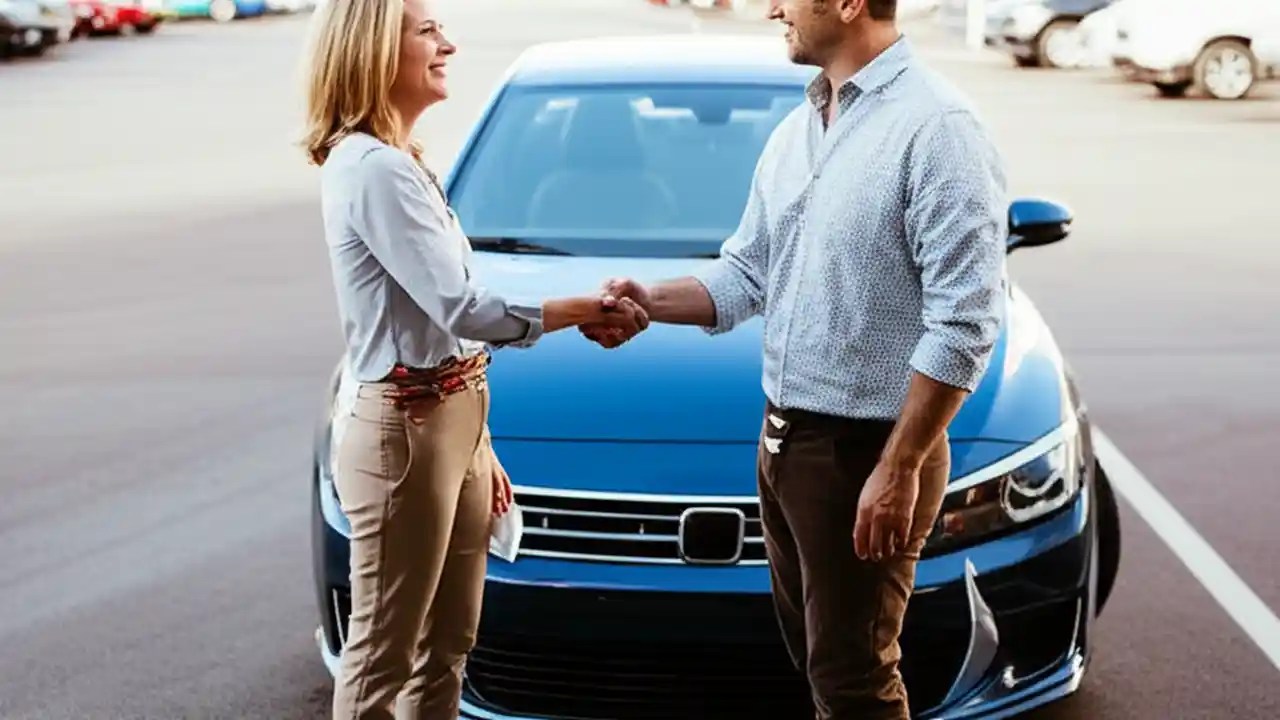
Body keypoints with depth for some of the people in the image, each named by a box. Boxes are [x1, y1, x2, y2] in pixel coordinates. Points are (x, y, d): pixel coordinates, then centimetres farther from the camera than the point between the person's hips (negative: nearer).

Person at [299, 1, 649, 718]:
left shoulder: (402, 164, 15)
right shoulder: (374, 169, -17)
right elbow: (459, 308, -21)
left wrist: (479, 445, 18)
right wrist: (586, 309, -13)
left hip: (453, 422, 10)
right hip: (405, 431, -10)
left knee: (446, 648, 15)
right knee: (384, 655, 0)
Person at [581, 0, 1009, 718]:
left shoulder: (937, 128, -16)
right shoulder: (794, 132, 11)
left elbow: (964, 324, -20)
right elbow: (747, 273, 16)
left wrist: (900, 469, -21)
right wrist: (650, 301, 0)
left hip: (865, 450, -8)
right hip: (784, 439, 8)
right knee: (816, 658, 19)